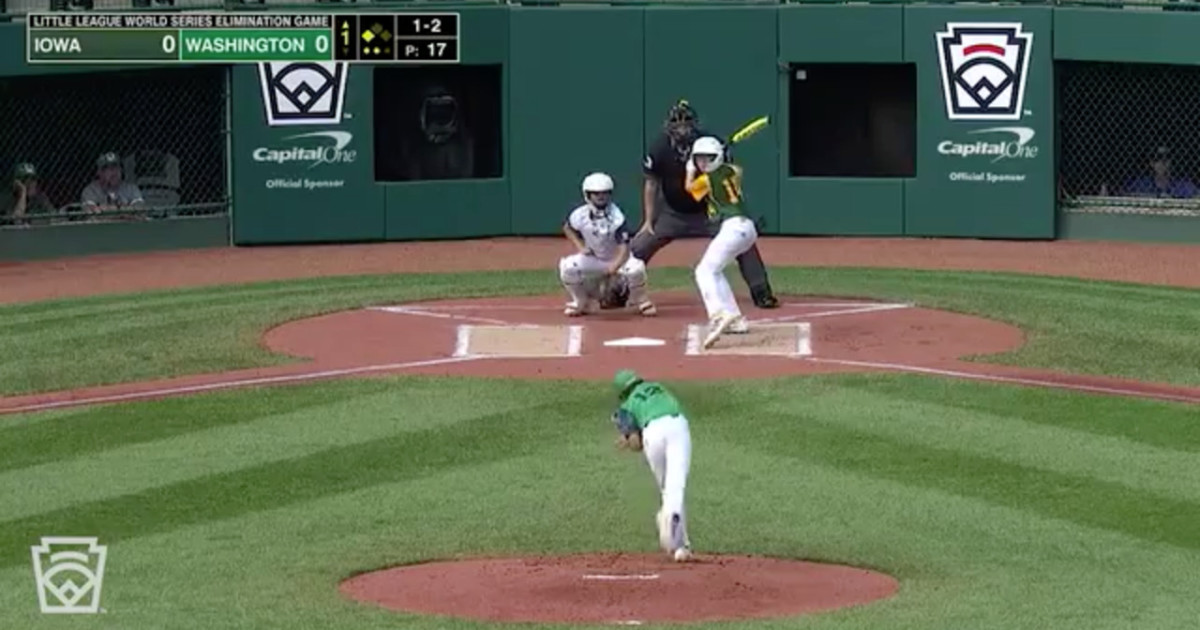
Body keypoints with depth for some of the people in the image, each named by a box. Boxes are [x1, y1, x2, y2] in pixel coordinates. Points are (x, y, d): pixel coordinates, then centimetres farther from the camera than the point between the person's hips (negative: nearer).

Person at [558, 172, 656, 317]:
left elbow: (624, 248, -32)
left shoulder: (616, 217, -25)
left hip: (617, 260, -3)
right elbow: (567, 228, 8)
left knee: (635, 268, -36)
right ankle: (582, 303, 2)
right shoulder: (580, 215, -16)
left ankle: (642, 303, -3)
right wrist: (580, 247, -7)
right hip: (593, 260, 3)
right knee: (567, 267, -26)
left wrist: (614, 266, -51)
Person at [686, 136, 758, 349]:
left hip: (733, 226, -9)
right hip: (747, 227, 9)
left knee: (705, 270, -17)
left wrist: (690, 170, 34)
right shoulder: (731, 170, 14)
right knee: (714, 271, 22)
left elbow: (689, 187, 17)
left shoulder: (707, 180, -5)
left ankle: (719, 316, -39)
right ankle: (735, 319, 18)